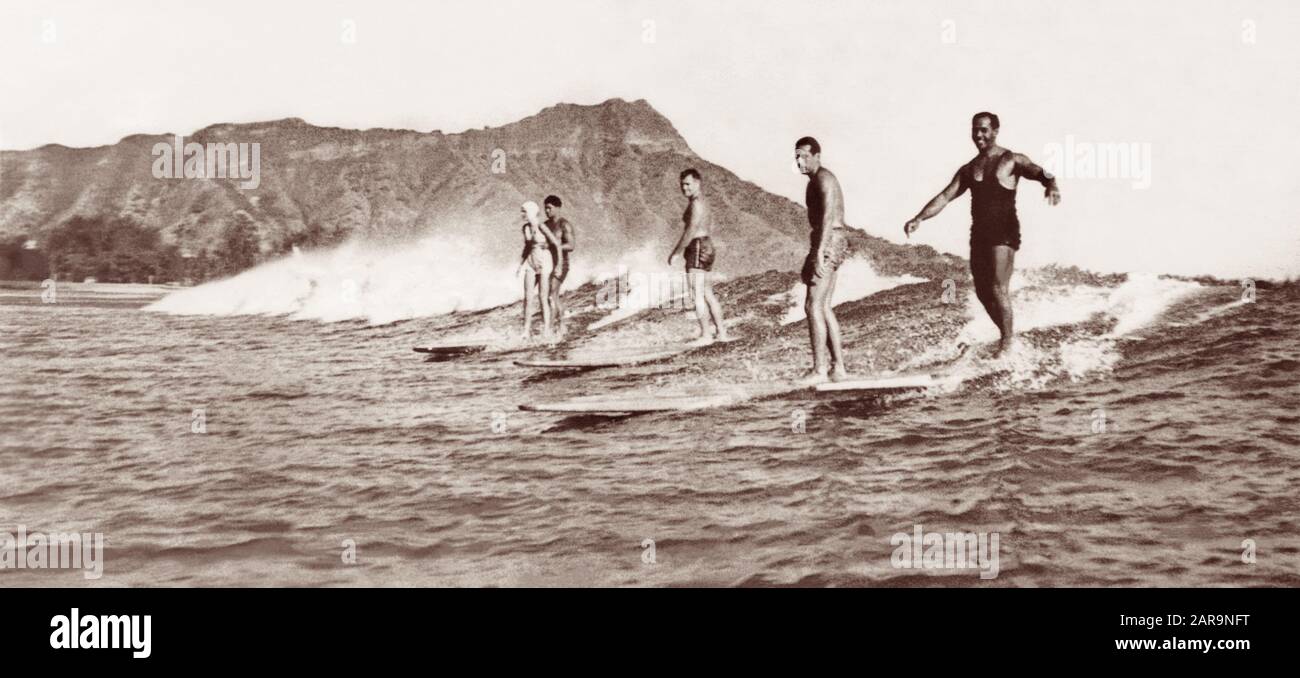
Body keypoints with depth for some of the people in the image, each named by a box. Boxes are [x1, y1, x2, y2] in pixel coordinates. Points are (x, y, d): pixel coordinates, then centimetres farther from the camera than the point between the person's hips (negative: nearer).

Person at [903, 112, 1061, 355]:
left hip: (1004, 234, -6)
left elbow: (1038, 172, -15)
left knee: (998, 290, -13)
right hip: (979, 235, 6)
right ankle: (1006, 334, 25)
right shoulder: (968, 169, 13)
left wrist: (1051, 184, -39)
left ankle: (1007, 344, -2)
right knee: (983, 292, 8)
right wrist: (919, 218, -6)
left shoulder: (1011, 161, -1)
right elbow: (945, 196, 7)